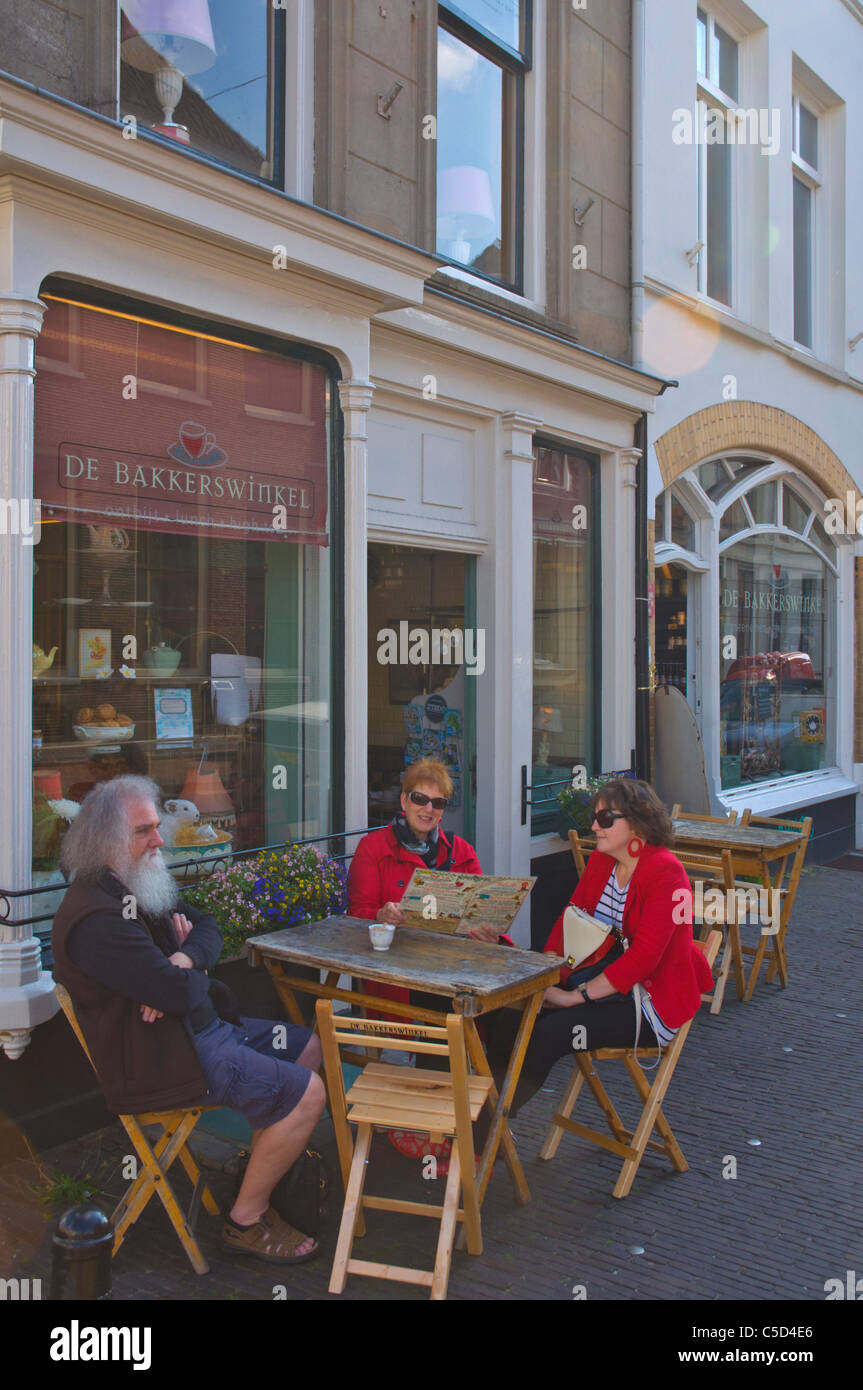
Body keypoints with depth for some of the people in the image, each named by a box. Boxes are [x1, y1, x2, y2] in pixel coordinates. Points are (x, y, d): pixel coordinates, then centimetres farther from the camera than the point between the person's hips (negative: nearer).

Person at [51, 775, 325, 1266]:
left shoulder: (143, 885, 8)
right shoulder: (95, 917, -26)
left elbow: (209, 929, 8)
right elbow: (180, 993, -29)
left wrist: (183, 960, -14)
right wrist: (189, 977, -4)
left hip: (200, 1027, 11)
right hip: (157, 1060, -11)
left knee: (308, 1046, 17)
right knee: (306, 1093, -16)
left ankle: (266, 1164, 27)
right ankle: (246, 1222, 0)